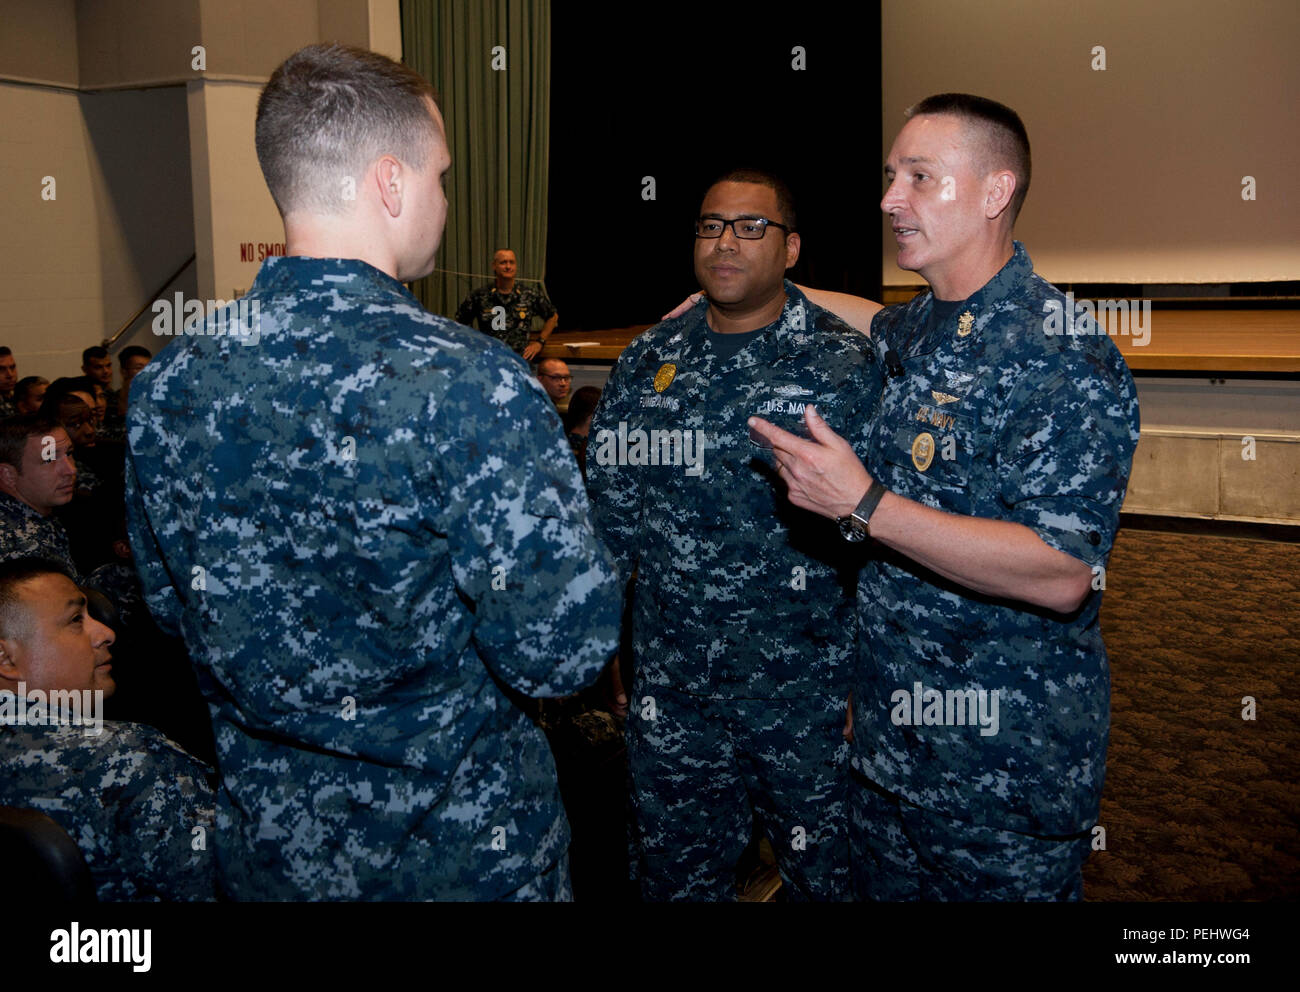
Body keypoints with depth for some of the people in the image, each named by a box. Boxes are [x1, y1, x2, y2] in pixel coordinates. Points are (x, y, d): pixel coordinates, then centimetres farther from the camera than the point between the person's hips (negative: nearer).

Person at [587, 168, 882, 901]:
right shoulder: (649, 360, 5)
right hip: (671, 696, 4)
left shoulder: (847, 364, -7)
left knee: (824, 874, 15)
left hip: (810, 698, -3)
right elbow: (610, 497, 10)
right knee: (676, 875, 19)